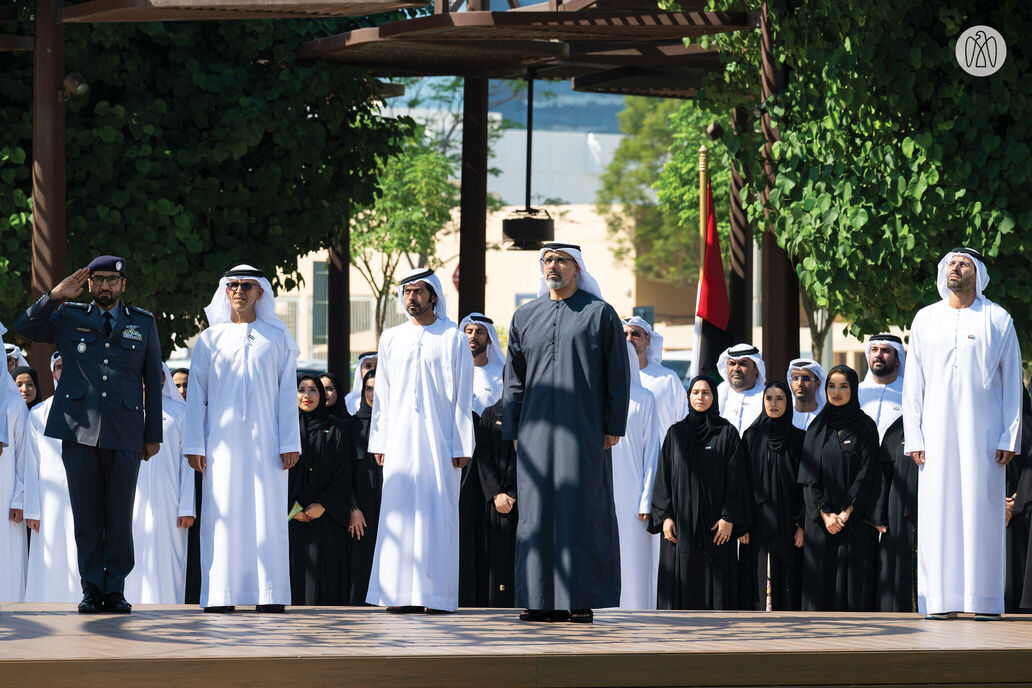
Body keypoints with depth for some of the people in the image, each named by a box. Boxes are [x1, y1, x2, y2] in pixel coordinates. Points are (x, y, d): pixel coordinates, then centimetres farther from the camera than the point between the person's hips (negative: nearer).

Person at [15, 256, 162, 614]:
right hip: (80, 432, 0)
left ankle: (115, 589, 6)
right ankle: (91, 590, 5)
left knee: (120, 516, -1)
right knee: (86, 515, 0)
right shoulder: (70, 318, 14)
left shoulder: (143, 323, 14)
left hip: (124, 435, 0)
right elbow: (25, 327, 6)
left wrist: (153, 434, 9)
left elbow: (154, 382, 13)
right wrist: (56, 296, -4)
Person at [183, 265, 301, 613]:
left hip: (265, 440, 0)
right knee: (222, 513, -3)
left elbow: (287, 392, 6)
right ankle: (221, 594, -2)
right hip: (222, 440, 0)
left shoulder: (277, 337, 9)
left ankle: (270, 594, -3)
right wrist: (194, 445, 0)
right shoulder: (210, 338, 10)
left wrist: (290, 442, -3)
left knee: (267, 513, -4)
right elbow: (196, 393, 8)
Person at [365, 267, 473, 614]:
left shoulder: (453, 339, 2)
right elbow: (382, 395, 13)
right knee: (400, 514, 0)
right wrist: (380, 442, 6)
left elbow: (462, 396, 0)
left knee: (438, 512, -4)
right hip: (400, 440, 3)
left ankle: (437, 594, -3)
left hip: (438, 439, -3)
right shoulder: (391, 339, 12)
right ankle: (402, 593, 2)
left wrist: (461, 445, -6)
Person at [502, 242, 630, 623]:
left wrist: (614, 425, -5)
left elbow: (617, 374, 1)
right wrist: (512, 430, 9)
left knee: (582, 509, -5)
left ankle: (582, 600, -3)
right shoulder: (525, 317, 14)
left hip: (583, 431, -4)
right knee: (537, 511, 0)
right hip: (537, 430, 4)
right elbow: (514, 379, 16)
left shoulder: (600, 314, 4)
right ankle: (543, 598, 3)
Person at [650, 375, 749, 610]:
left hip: (714, 523, -2)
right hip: (681, 521, 2)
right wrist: (665, 516, -2)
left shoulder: (727, 433, 4)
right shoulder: (676, 432, 11)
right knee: (682, 580, -3)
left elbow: (735, 478, 0)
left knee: (715, 580, -5)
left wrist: (729, 518, -10)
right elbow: (664, 477, 9)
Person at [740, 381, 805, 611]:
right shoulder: (752, 436, 7)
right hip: (758, 521, 1)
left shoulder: (798, 438, 4)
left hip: (787, 522, -1)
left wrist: (802, 525, -5)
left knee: (788, 581, -3)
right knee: (760, 582, -3)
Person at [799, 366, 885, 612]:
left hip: (855, 519, -3)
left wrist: (846, 513, -13)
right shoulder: (817, 428, 11)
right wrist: (825, 514, -8)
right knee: (821, 581, -1)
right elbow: (808, 476, 5)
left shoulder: (864, 426, 2)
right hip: (820, 521, 3)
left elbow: (866, 474, -5)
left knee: (854, 580, -7)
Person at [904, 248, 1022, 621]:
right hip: (937, 432, 2)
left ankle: (984, 599, -2)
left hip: (983, 432, -2)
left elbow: (1012, 384, 4)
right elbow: (913, 384, 10)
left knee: (982, 508, -4)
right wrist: (913, 438, 2)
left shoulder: (998, 321, 5)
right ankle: (940, 600, -1)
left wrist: (1010, 438, -3)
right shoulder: (925, 320, 10)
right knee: (938, 510, -3)